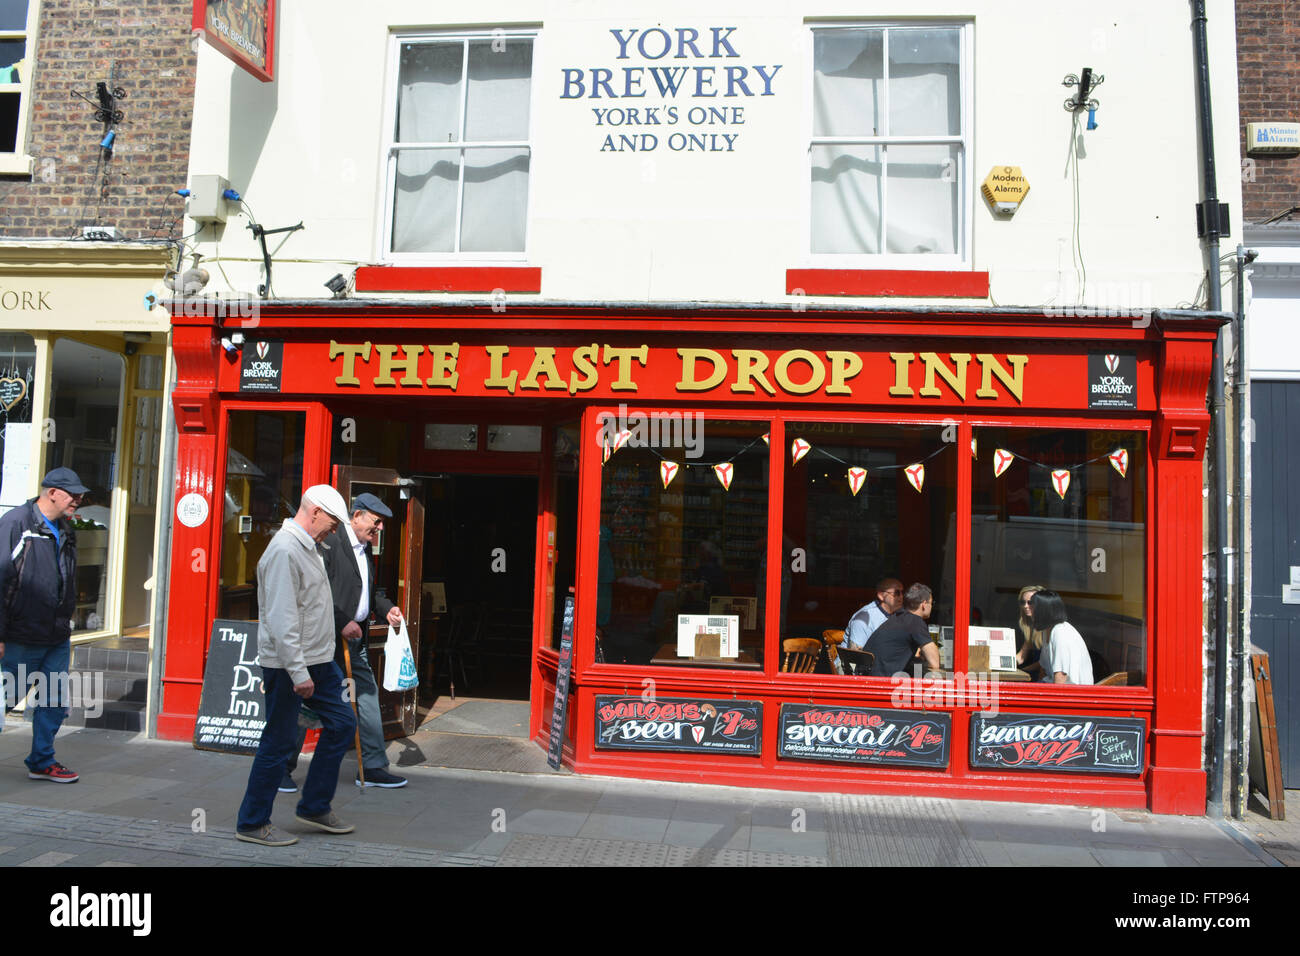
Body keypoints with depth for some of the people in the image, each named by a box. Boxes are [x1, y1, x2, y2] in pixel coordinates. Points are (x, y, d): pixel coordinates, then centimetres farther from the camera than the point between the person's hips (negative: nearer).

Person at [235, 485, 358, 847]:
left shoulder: (308, 547, 13)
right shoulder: (284, 550, -19)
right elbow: (281, 619, -23)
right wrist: (298, 672, -23)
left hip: (317, 660, 10)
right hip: (288, 666, -10)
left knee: (342, 723, 12)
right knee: (278, 743, 0)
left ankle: (314, 807, 22)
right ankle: (252, 824, 15)